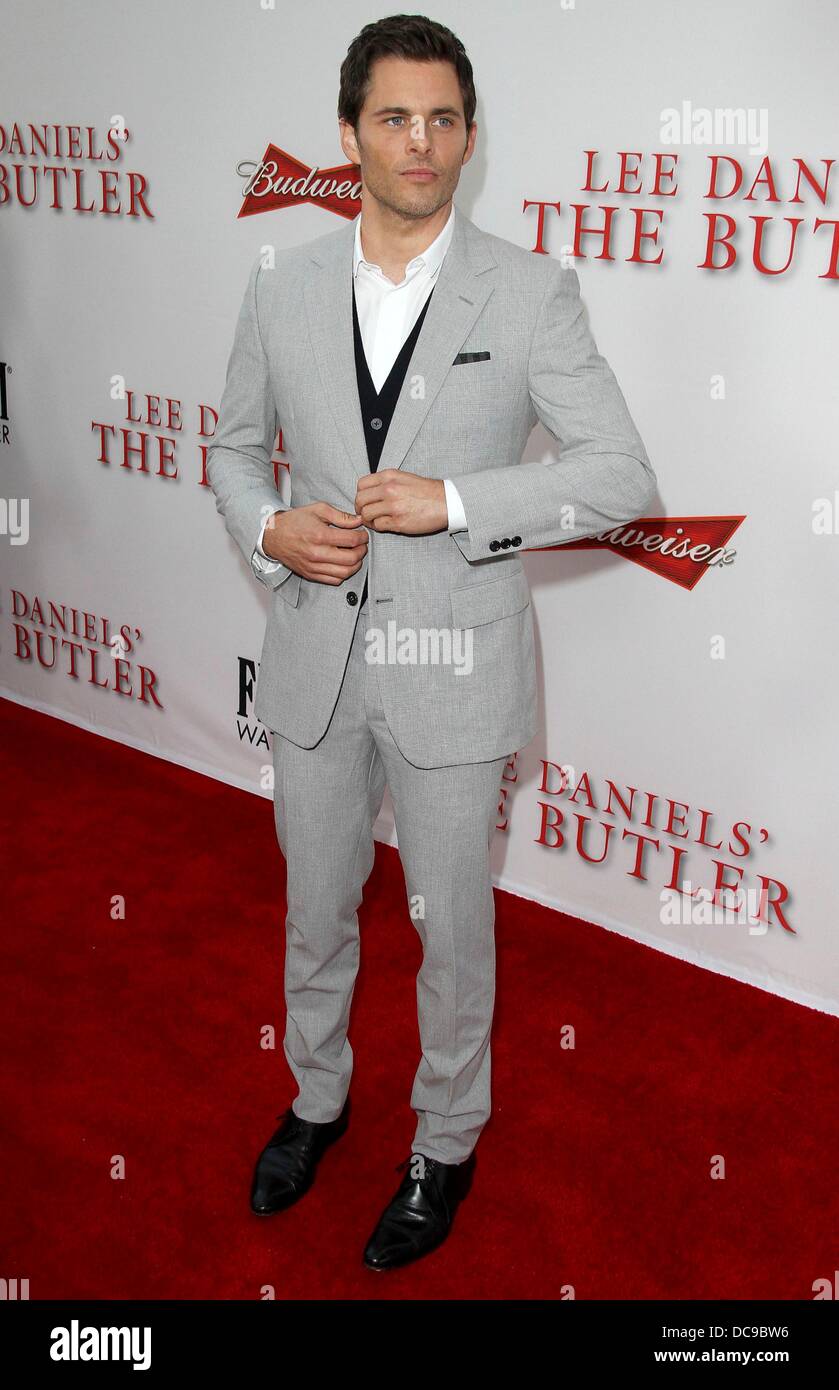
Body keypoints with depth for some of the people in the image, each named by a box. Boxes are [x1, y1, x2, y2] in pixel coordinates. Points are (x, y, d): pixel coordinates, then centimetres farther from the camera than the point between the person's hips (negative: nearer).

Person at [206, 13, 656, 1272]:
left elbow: (624, 475, -10)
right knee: (316, 906, 20)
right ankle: (317, 1096, 46)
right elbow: (235, 447, 13)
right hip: (315, 658, 3)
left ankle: (445, 1143, 37)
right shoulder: (283, 289, 2)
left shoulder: (532, 294, -8)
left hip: (455, 667, -3)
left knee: (451, 927, 13)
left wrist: (453, 501, -21)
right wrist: (269, 530, -9)